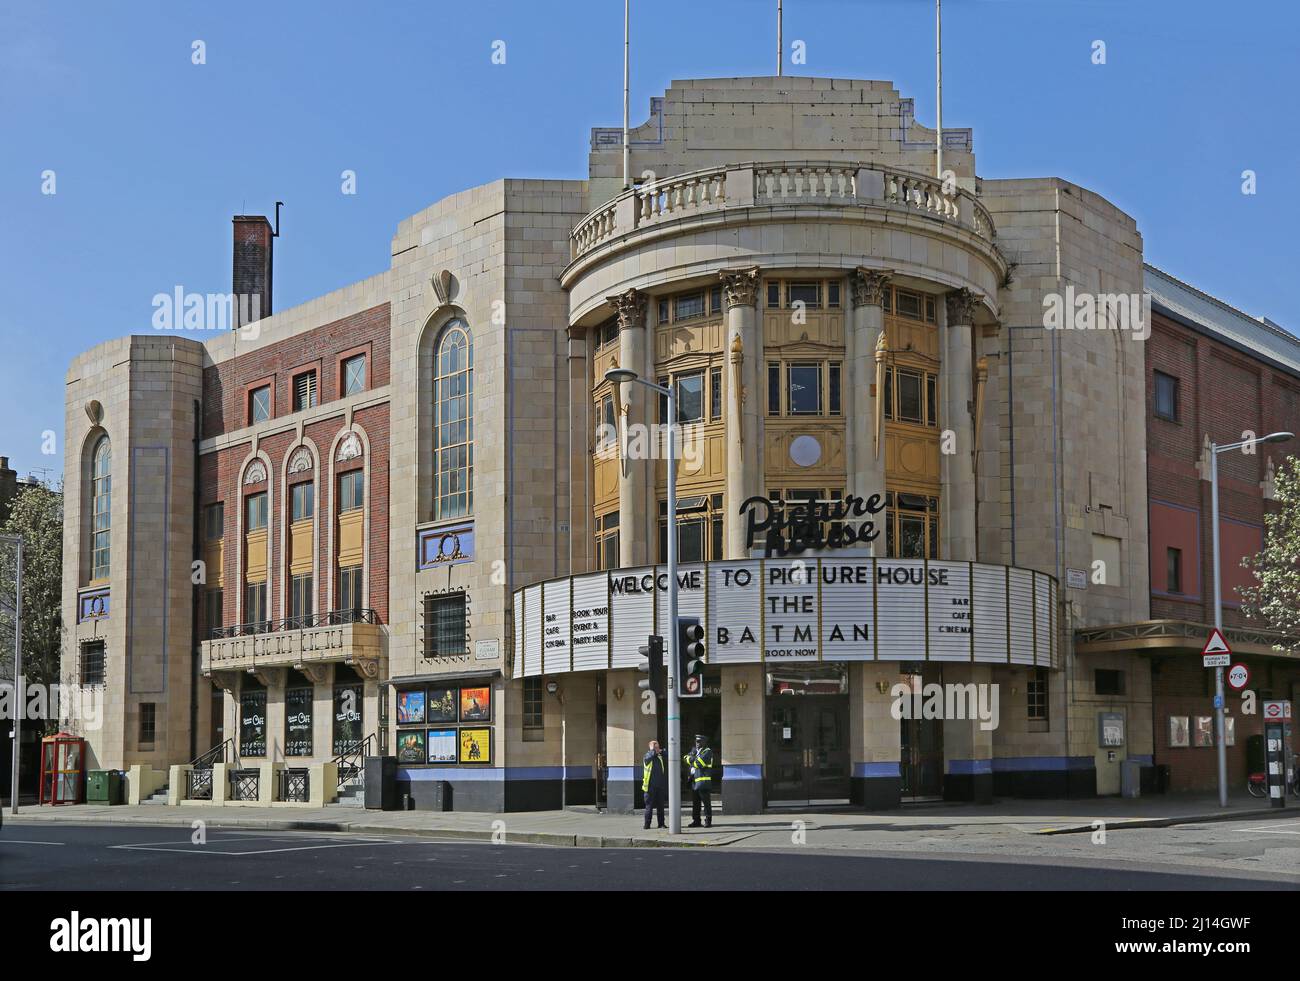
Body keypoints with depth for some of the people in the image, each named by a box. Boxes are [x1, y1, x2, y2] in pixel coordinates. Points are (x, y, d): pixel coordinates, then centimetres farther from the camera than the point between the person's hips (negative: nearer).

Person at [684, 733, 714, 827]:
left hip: (704, 780, -7)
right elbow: (687, 758, 8)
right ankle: (696, 821, 14)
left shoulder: (707, 752, -5)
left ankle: (708, 821, -1)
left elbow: (699, 763, -17)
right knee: (695, 803, 9)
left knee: (706, 802, -4)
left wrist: (692, 761, -1)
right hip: (694, 781, 7)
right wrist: (692, 756, -13)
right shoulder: (695, 750, 20)